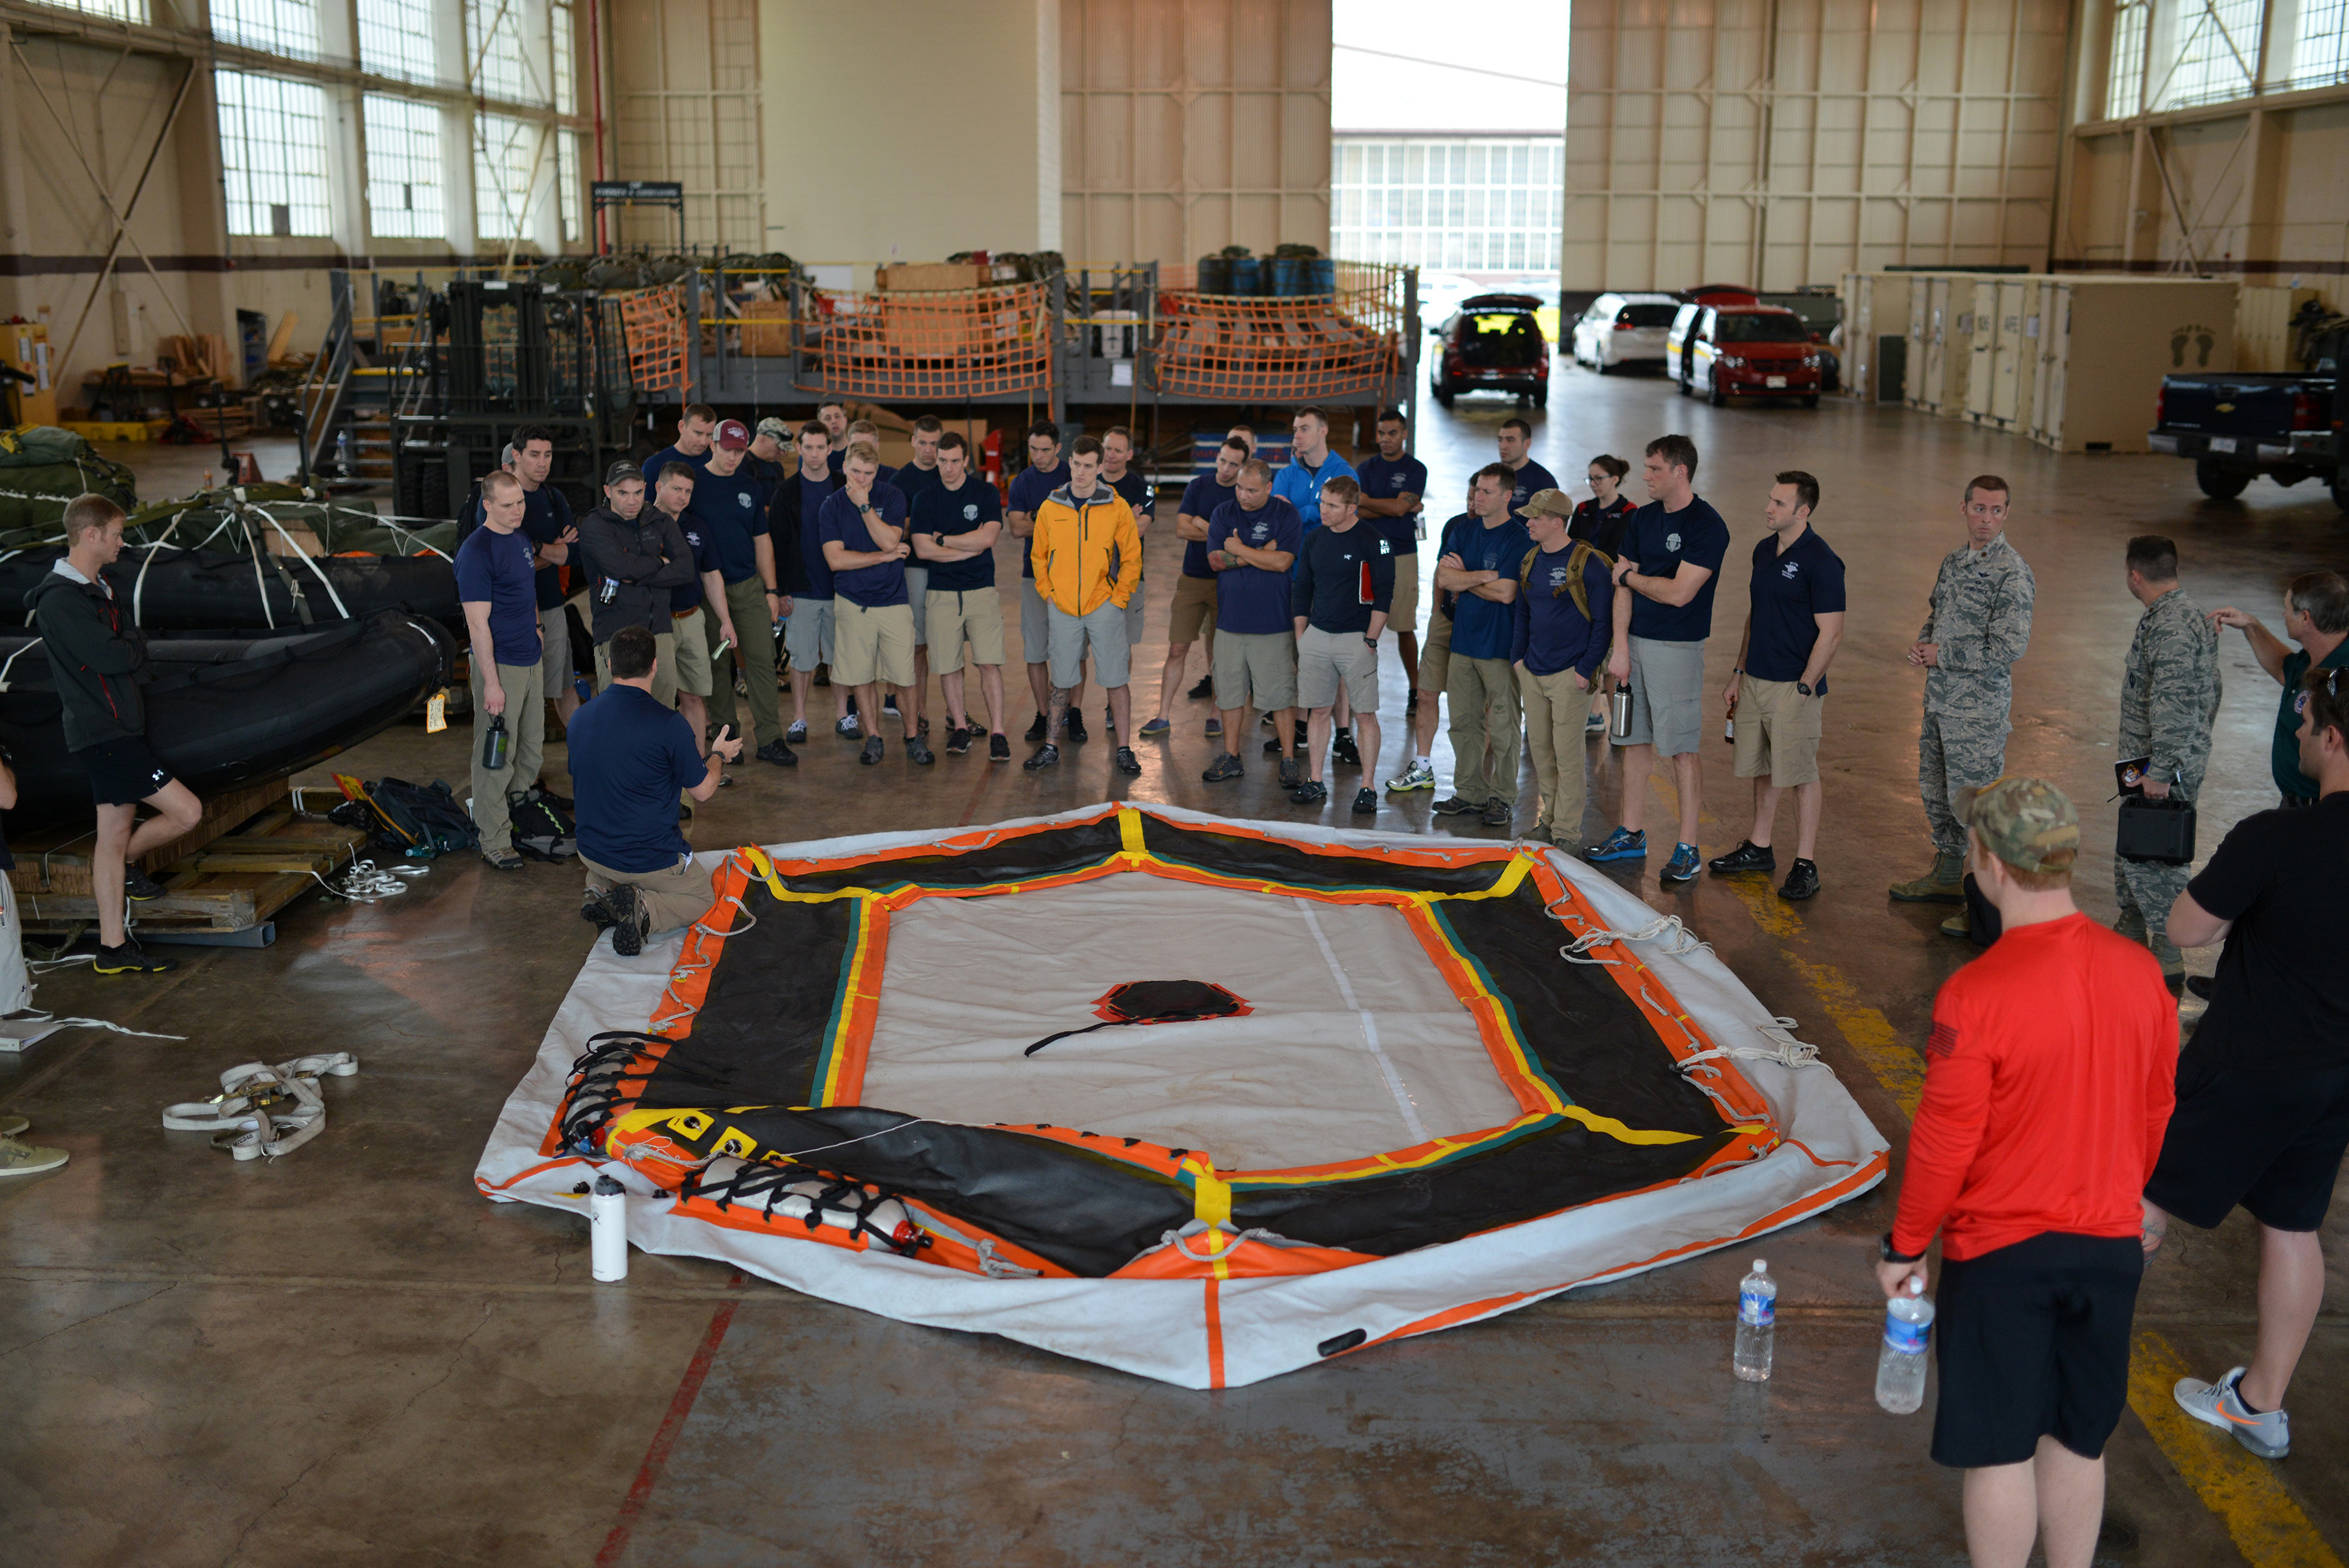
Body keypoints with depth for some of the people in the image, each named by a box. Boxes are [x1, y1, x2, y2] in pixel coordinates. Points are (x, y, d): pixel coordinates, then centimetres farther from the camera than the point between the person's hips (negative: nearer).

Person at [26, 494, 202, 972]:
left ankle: (114, 948, 17)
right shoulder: (60, 600, -16)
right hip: (102, 734, -10)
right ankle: (128, 866, 16)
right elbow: (117, 657, -21)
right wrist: (131, 641, -2)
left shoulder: (99, 589, 16)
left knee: (114, 835, 12)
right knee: (187, 811, -10)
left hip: (116, 730, 10)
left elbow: (137, 655, 14)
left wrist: (125, 647, -5)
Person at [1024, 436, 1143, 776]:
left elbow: (1131, 557, 1)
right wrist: (1048, 593, 3)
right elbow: (1039, 555, 12)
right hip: (1062, 607, 2)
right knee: (1062, 681, 10)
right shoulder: (1050, 507, 3)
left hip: (1104, 606, -2)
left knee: (1116, 679, 0)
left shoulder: (1117, 507, -2)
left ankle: (1124, 750, 8)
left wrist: (1119, 598, -5)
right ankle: (1051, 747, 19)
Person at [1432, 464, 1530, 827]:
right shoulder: (1462, 529, 10)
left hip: (1501, 646, -6)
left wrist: (1463, 577, -4)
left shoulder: (1519, 539, -10)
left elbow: (1505, 592, -18)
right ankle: (1469, 793, 20)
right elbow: (1443, 578, 0)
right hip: (1463, 640, 6)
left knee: (1503, 726, 0)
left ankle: (1503, 798, 10)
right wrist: (1486, 576, -11)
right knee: (1463, 721, 10)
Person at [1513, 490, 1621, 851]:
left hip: (1569, 672, -7)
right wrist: (1517, 656, 11)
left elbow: (1603, 621, -10)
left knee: (1567, 752, -4)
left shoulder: (1589, 563, -11)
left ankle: (1567, 828, 3)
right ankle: (1550, 815, 25)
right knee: (1539, 746, 12)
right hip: (1532, 671, 7)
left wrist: (1586, 669, -14)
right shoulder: (1530, 561, 11)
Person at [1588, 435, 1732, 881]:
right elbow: (1623, 587, 8)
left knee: (1682, 749, -3)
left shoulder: (1707, 526, -13)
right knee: (1635, 742, 12)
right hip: (1634, 642, 7)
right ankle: (1632, 835, 23)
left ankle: (1687, 848, 3)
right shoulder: (1642, 518, 10)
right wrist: (1620, 647, -1)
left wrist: (1629, 575, -4)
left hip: (1677, 647, -7)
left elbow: (1679, 592, -19)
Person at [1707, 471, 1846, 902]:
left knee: (1801, 774, 0)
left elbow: (1831, 633, -15)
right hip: (1756, 680, 8)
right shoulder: (1764, 550, 10)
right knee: (1762, 768, 16)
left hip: (1795, 686, -8)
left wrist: (1804, 689, -18)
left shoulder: (1821, 562, -15)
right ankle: (1758, 849, 28)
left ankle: (1806, 865, 7)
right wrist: (1738, 673, 16)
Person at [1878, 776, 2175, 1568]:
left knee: (1999, 1451, 9)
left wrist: (1905, 1246, -2)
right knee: (2077, 1442, 19)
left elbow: (1944, 1144, -17)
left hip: (2000, 1253, -5)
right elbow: (2155, 1112, 7)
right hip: (2110, 1245, 5)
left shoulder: (1975, 993, -23)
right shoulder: (2139, 972, -6)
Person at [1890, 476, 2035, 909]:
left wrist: (1942, 656, -15)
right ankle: (1947, 876, 37)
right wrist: (1921, 644, 2)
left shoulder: (2012, 573, -17)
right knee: (1935, 790, 20)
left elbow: (2009, 647, -22)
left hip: (1980, 706, -8)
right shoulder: (1953, 560, 9)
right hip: (1940, 696, 8)